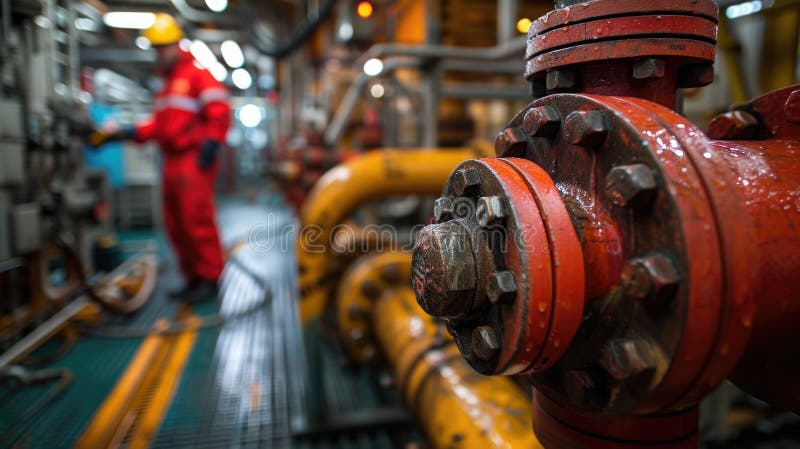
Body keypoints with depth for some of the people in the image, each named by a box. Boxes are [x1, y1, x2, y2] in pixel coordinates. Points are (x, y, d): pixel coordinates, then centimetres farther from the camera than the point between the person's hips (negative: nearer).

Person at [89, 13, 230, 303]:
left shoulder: (197, 74, -2)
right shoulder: (167, 83, 25)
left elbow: (219, 112, -12)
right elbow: (158, 125, 22)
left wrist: (210, 144, -20)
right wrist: (121, 134, 14)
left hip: (194, 161, -9)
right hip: (172, 162, 9)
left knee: (197, 220, -11)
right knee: (175, 225, 9)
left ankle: (210, 279, -2)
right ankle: (193, 278, 17)